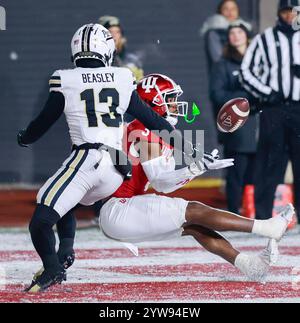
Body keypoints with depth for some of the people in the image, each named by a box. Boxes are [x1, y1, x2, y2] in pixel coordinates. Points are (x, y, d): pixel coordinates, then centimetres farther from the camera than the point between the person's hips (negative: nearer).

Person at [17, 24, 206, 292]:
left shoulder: (65, 80, 5)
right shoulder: (123, 79, 13)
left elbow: (44, 121, 14)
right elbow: (151, 119, 18)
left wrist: (24, 138, 36)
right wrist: (188, 149, 27)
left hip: (86, 159, -5)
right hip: (117, 171, 5)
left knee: (40, 221, -9)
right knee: (63, 206, 25)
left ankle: (52, 268, -28)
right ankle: (65, 251, 4)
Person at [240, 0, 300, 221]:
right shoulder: (265, 40, 8)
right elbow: (247, 72, 8)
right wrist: (266, 93, -5)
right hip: (273, 109, -2)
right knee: (270, 162, -3)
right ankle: (262, 214, -2)